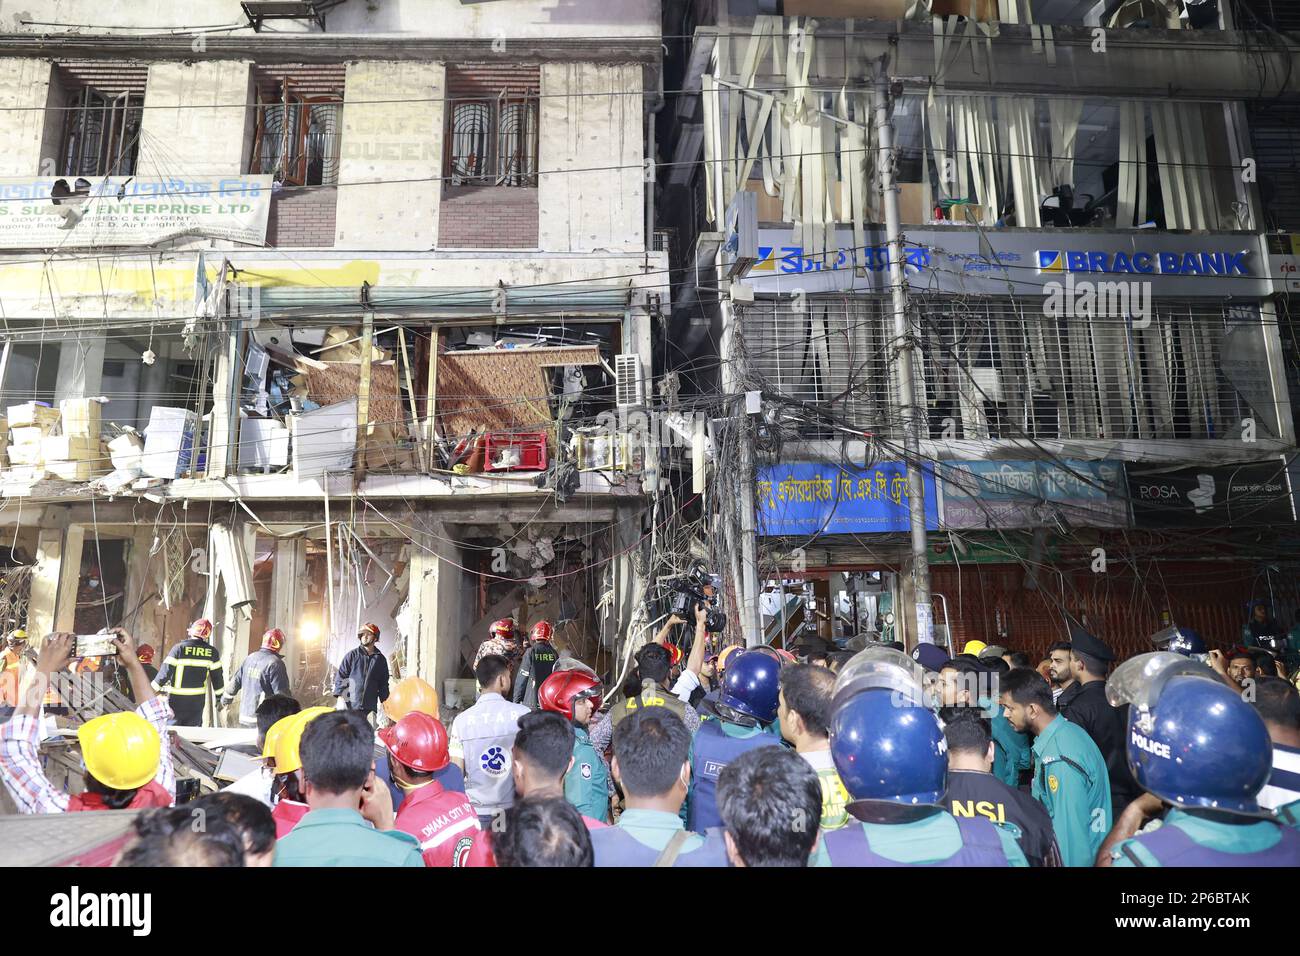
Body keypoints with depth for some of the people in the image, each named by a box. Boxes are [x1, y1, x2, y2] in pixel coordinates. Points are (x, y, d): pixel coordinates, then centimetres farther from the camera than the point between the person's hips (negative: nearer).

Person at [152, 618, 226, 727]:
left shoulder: (179, 648, -11)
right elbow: (217, 676, 4)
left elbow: (165, 671, -11)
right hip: (197, 702, 2)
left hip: (176, 701, -2)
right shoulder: (212, 652, -3)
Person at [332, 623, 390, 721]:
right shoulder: (351, 655, 5)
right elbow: (340, 676, 3)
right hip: (350, 706, -2)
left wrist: (383, 701, 8)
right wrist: (340, 697, -6)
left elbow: (383, 683, 16)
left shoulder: (380, 659, 11)